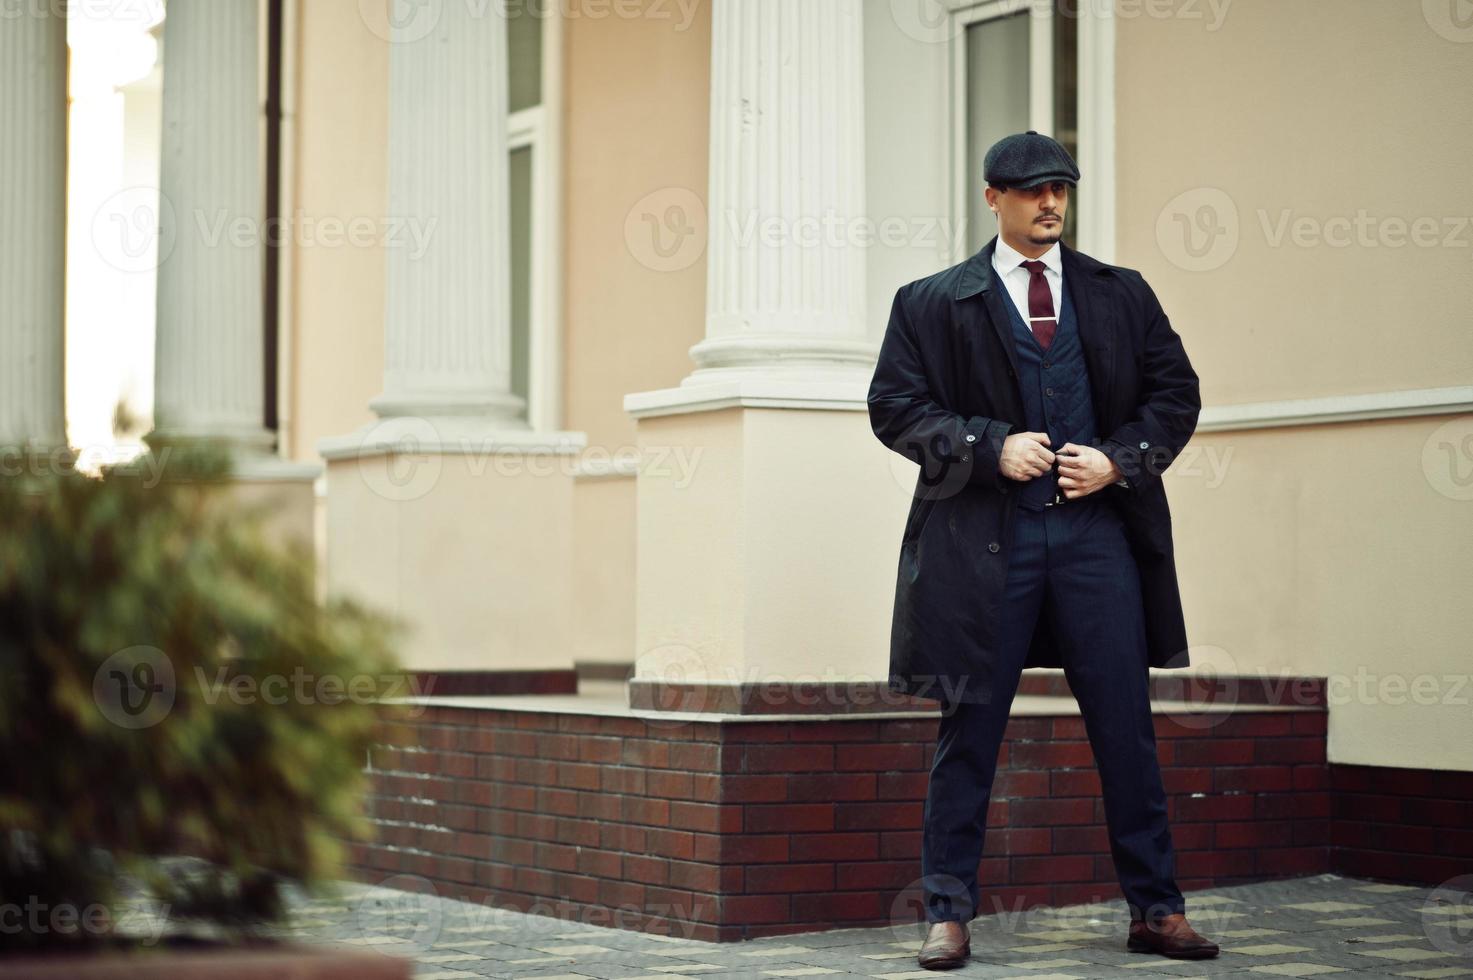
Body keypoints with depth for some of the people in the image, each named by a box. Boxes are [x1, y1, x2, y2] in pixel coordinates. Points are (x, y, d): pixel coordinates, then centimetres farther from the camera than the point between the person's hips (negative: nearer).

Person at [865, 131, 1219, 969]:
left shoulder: (1122, 295, 13)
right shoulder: (933, 303, 6)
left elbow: (1177, 392, 12)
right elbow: (896, 406, 1)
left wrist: (1118, 461, -5)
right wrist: (990, 448, -11)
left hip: (1099, 531, 2)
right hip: (984, 542, -2)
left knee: (1126, 728, 3)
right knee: (970, 733, 2)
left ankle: (1157, 910, 11)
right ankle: (949, 915, 11)